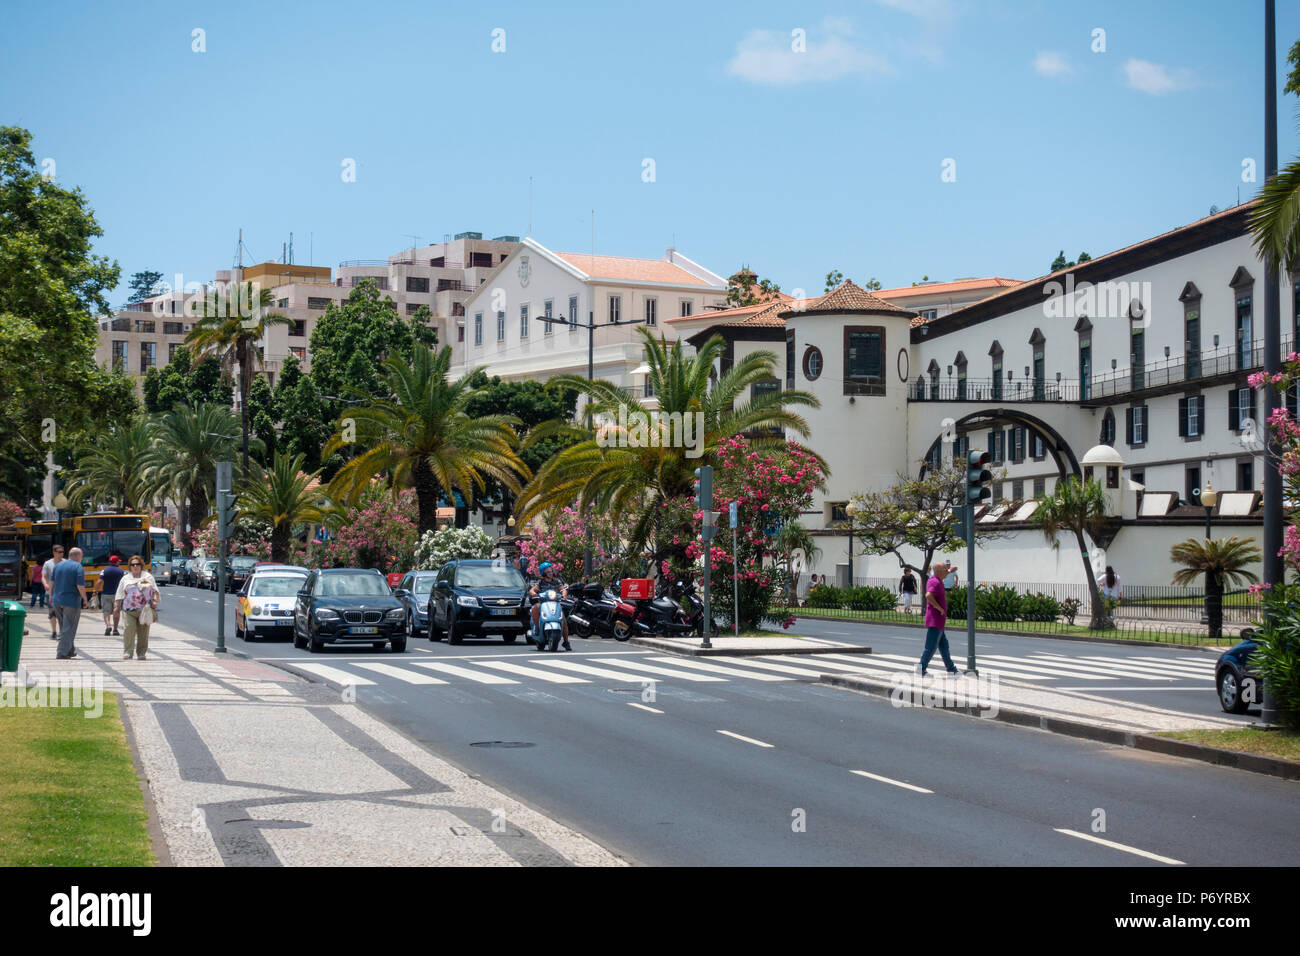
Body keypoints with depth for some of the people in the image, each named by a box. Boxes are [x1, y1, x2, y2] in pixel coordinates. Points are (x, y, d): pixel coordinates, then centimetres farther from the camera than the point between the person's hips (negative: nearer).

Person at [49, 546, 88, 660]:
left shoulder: (58, 565, 9)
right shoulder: (78, 567, -9)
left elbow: (51, 582, 11)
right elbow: (80, 586, -15)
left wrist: (51, 597, 20)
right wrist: (85, 600, -5)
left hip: (57, 601, 6)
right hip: (71, 602, -6)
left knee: (64, 628, 17)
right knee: (68, 628, 0)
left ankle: (70, 650, 24)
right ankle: (62, 653, -3)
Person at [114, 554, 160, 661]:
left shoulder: (148, 577, 13)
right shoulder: (125, 579, 14)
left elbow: (154, 591, 13)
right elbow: (119, 595, 12)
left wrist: (154, 601, -3)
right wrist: (116, 606, 4)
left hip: (144, 610, 1)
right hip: (129, 610, -1)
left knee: (143, 632, 0)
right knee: (128, 629, -16)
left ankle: (141, 653, 9)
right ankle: (127, 652, -9)